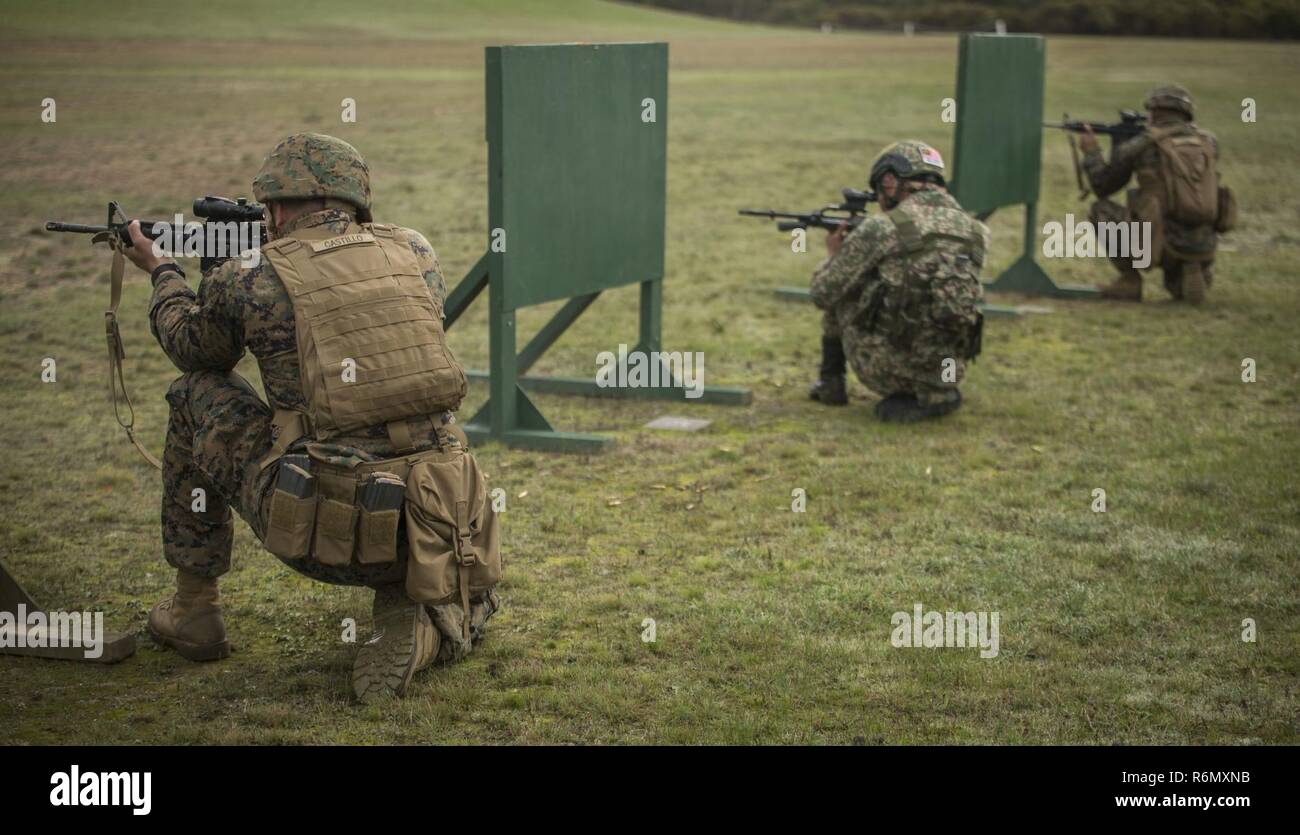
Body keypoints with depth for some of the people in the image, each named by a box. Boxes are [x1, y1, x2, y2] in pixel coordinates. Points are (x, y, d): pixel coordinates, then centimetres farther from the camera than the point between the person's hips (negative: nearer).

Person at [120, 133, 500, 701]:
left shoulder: (248, 279, 0)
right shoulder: (415, 253, 8)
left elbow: (193, 350, 22)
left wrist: (161, 272, 42)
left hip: (321, 533, -2)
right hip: (434, 532, 3)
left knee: (195, 396, 21)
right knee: (471, 598, 38)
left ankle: (194, 609, 29)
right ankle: (415, 627, 0)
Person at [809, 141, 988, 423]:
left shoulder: (880, 228, -8)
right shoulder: (974, 231, 7)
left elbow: (823, 293, 0)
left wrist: (833, 255, 22)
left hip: (889, 369, -4)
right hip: (947, 370, 4)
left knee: (838, 294, 20)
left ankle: (830, 382, 30)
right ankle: (936, 393, 16)